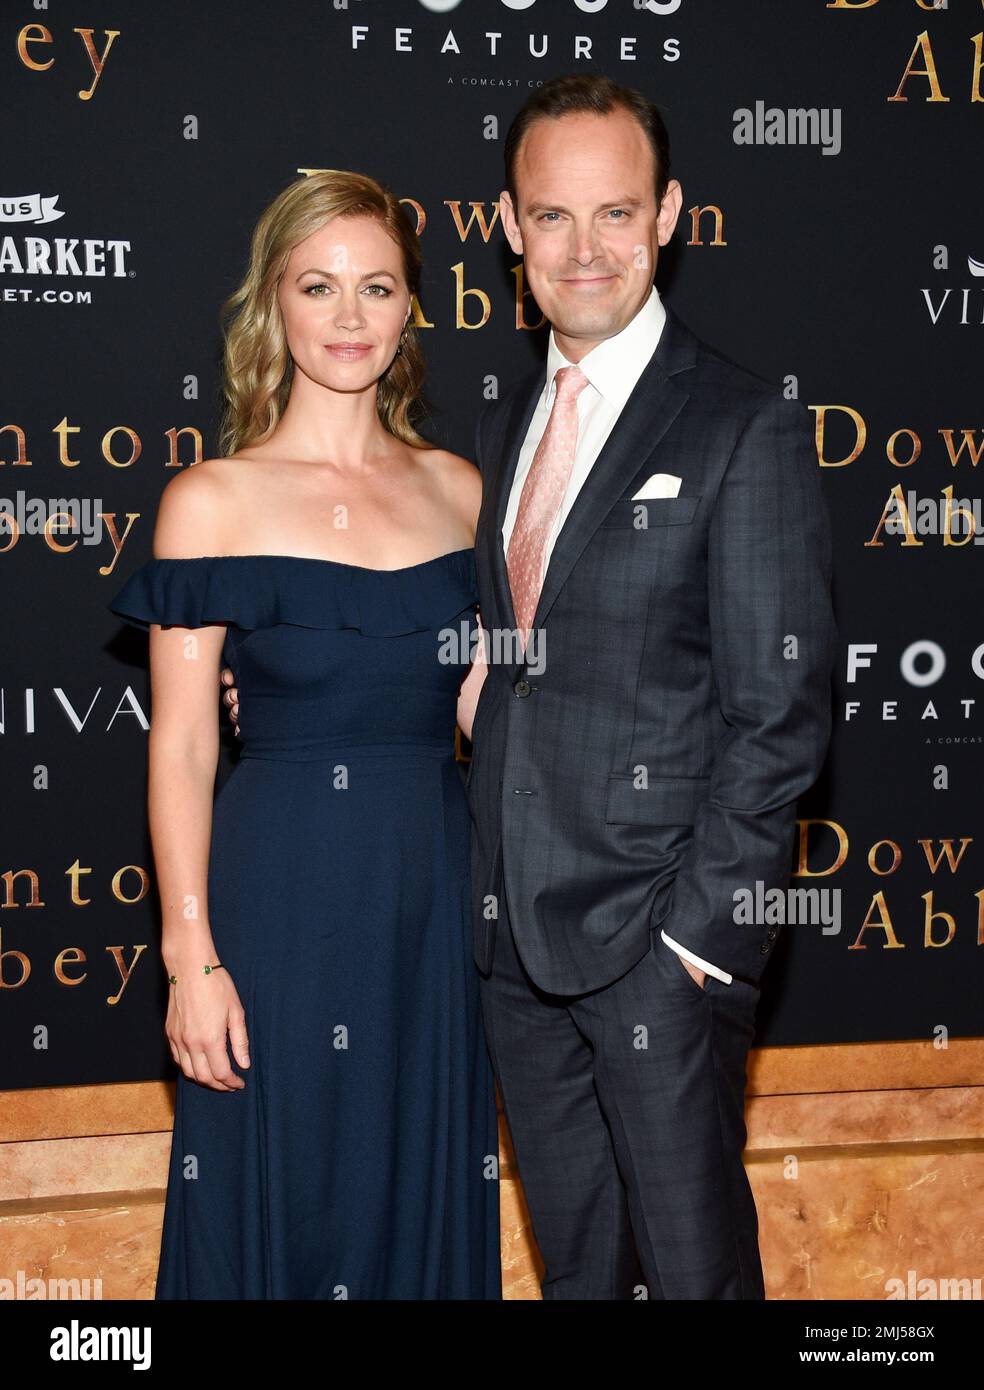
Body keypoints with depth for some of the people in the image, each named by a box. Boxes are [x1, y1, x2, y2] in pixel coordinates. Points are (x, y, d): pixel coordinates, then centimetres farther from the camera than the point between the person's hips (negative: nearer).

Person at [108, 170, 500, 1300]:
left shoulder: (457, 490, 8)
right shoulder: (213, 501, -4)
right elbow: (180, 745, -6)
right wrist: (190, 953, -10)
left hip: (435, 892, 4)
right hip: (282, 894, -4)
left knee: (425, 1202, 14)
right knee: (279, 1213, 7)